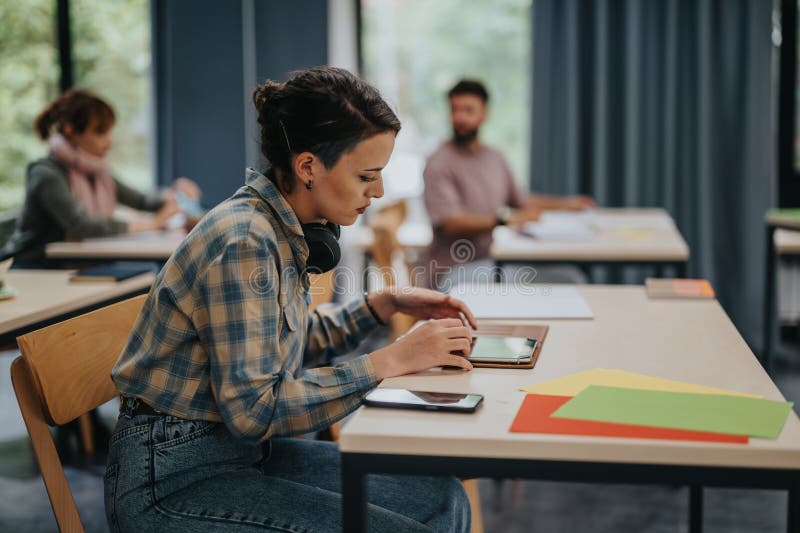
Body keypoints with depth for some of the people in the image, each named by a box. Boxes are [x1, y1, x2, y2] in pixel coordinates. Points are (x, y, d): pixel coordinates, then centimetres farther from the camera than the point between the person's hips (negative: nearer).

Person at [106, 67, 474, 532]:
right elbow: (252, 408, -25)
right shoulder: (244, 244, -23)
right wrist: (389, 361, -22)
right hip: (173, 480, -9)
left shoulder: (284, 231, 3)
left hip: (241, 449, 9)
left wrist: (387, 303, 7)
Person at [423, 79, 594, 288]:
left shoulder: (495, 158, 15)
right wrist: (507, 218, -28)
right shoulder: (439, 164, -8)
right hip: (457, 269, -7)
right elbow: (450, 222, -20)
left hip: (498, 259, 7)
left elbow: (519, 199, 31)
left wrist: (566, 204, 20)